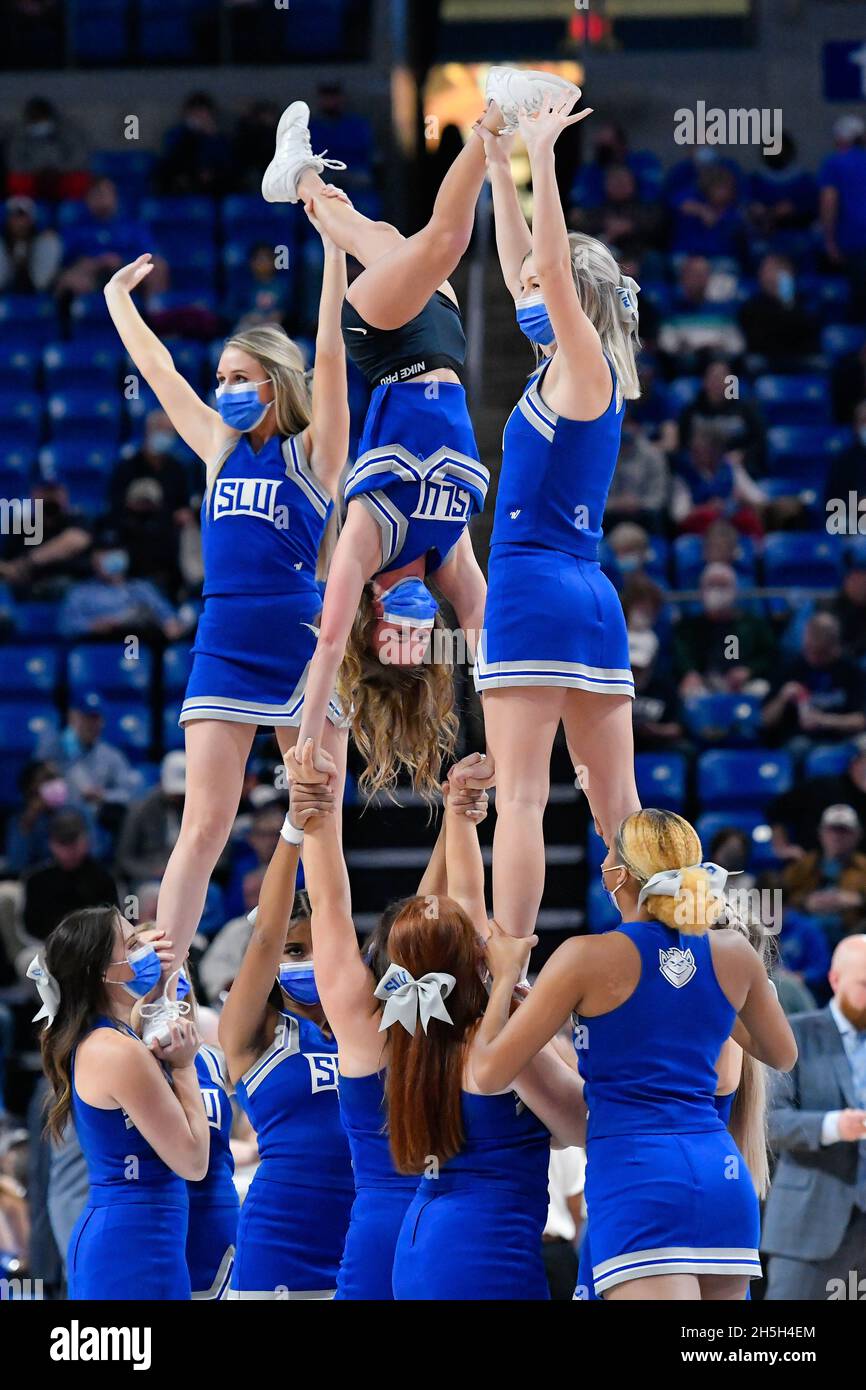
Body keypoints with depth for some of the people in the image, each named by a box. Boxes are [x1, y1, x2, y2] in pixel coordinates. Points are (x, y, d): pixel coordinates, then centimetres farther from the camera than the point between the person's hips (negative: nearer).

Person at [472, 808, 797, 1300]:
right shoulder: (734, 952, 10)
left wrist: (506, 976, 12)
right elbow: (783, 1055, 28)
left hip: (633, 1172, -5)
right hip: (724, 1175, 5)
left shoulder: (590, 957, -4)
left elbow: (491, 1071, -3)